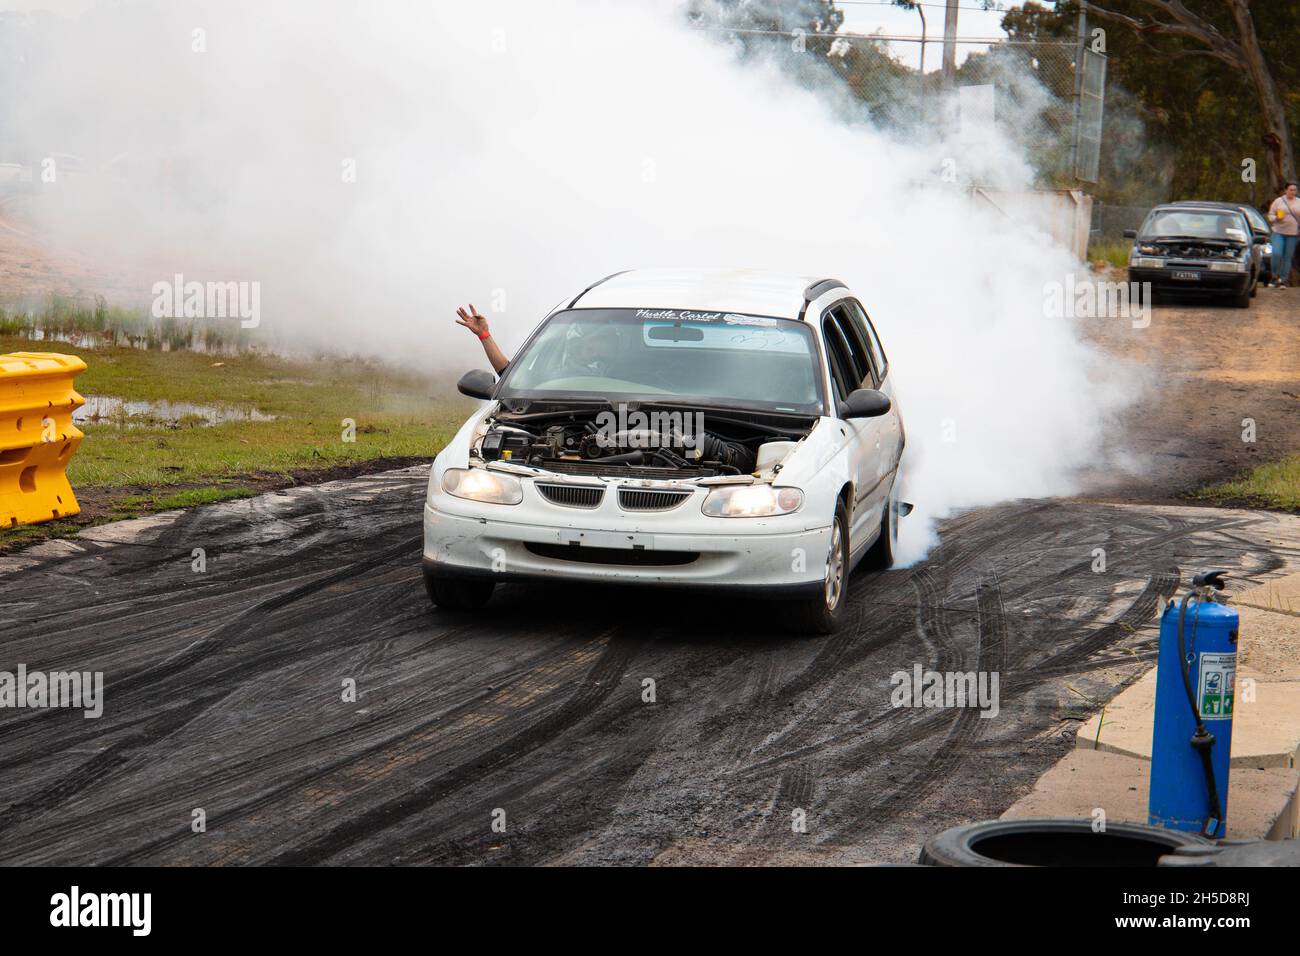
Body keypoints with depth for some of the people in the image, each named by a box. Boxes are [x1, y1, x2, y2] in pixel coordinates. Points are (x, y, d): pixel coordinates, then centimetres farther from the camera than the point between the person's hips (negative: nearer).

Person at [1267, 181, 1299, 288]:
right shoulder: (1278, 201, 5)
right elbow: (1270, 215, 6)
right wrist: (1276, 218, -15)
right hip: (1279, 232, -2)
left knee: (1288, 258, 0)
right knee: (1276, 254, -17)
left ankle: (1283, 280, 6)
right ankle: (1275, 276, 1)